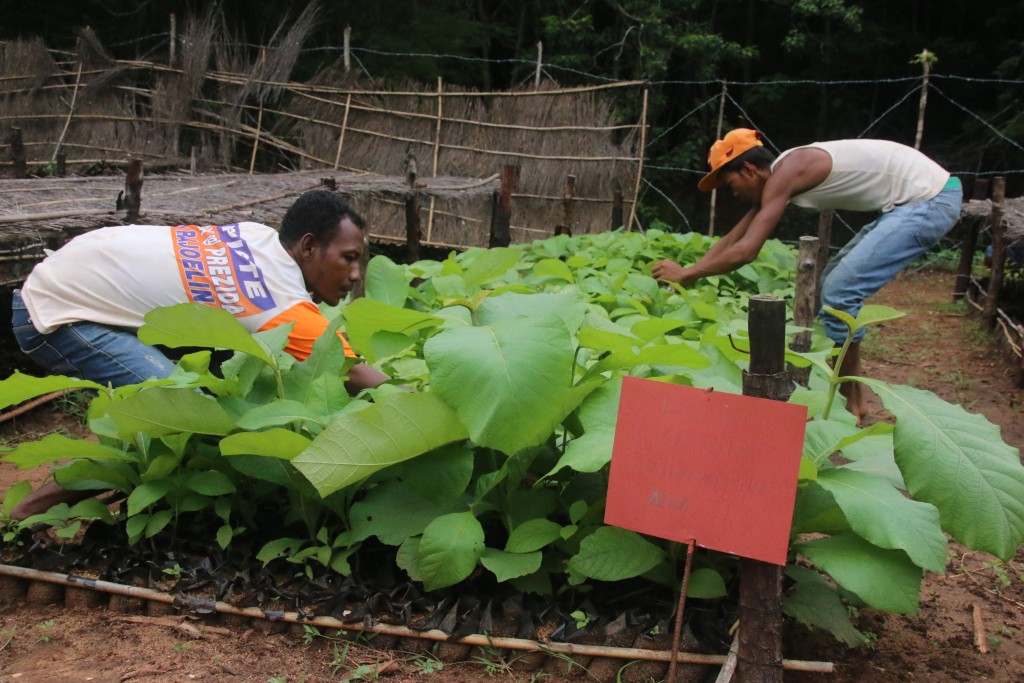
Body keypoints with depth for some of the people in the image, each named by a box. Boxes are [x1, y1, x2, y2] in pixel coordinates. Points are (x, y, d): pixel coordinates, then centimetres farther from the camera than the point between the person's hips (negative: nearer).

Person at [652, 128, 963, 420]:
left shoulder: (786, 173, -19)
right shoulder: (779, 177, 10)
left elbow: (745, 251, -24)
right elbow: (733, 238, 16)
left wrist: (685, 273, -14)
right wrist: (687, 273, 12)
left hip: (931, 199, -10)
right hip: (915, 199, 11)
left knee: (840, 289, -13)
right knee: (834, 281, 16)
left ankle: (850, 399, 1)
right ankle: (850, 389, 23)